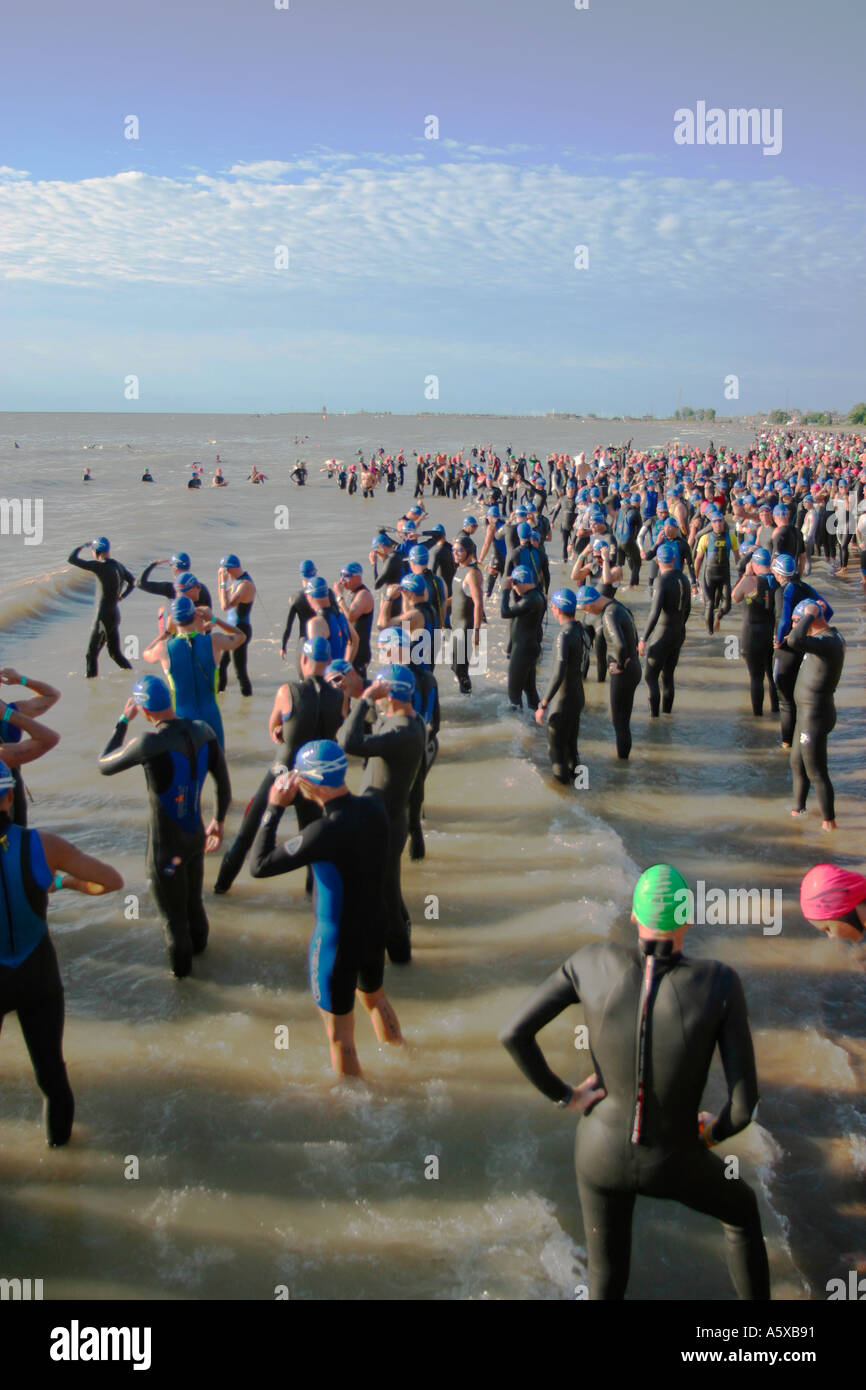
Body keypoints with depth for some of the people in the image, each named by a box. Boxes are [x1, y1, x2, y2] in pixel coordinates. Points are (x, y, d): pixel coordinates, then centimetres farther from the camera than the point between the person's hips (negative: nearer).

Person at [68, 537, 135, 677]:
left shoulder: (98, 566, -17)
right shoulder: (118, 565, 6)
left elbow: (71, 560, -13)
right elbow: (133, 581, 19)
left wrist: (81, 546, 4)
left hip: (104, 617, -8)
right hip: (115, 614, 8)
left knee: (91, 654, 2)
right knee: (115, 653, 17)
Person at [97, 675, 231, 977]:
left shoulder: (149, 743, -28)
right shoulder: (204, 731, -10)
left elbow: (104, 765, -11)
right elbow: (224, 781, 1)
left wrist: (123, 721, -1)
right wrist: (219, 821, 17)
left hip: (165, 847, -6)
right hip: (196, 835, 6)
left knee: (173, 914, 18)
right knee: (193, 899, 31)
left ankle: (181, 965, 39)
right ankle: (198, 944, 55)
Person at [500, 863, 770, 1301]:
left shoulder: (595, 961, -24)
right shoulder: (720, 982, -29)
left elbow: (512, 1033, -21)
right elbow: (745, 1104, -23)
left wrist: (564, 1095, -2)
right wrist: (715, 1131, 3)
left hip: (602, 1150, 1)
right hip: (673, 1161, -1)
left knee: (606, 1283, 27)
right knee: (742, 1208, 36)